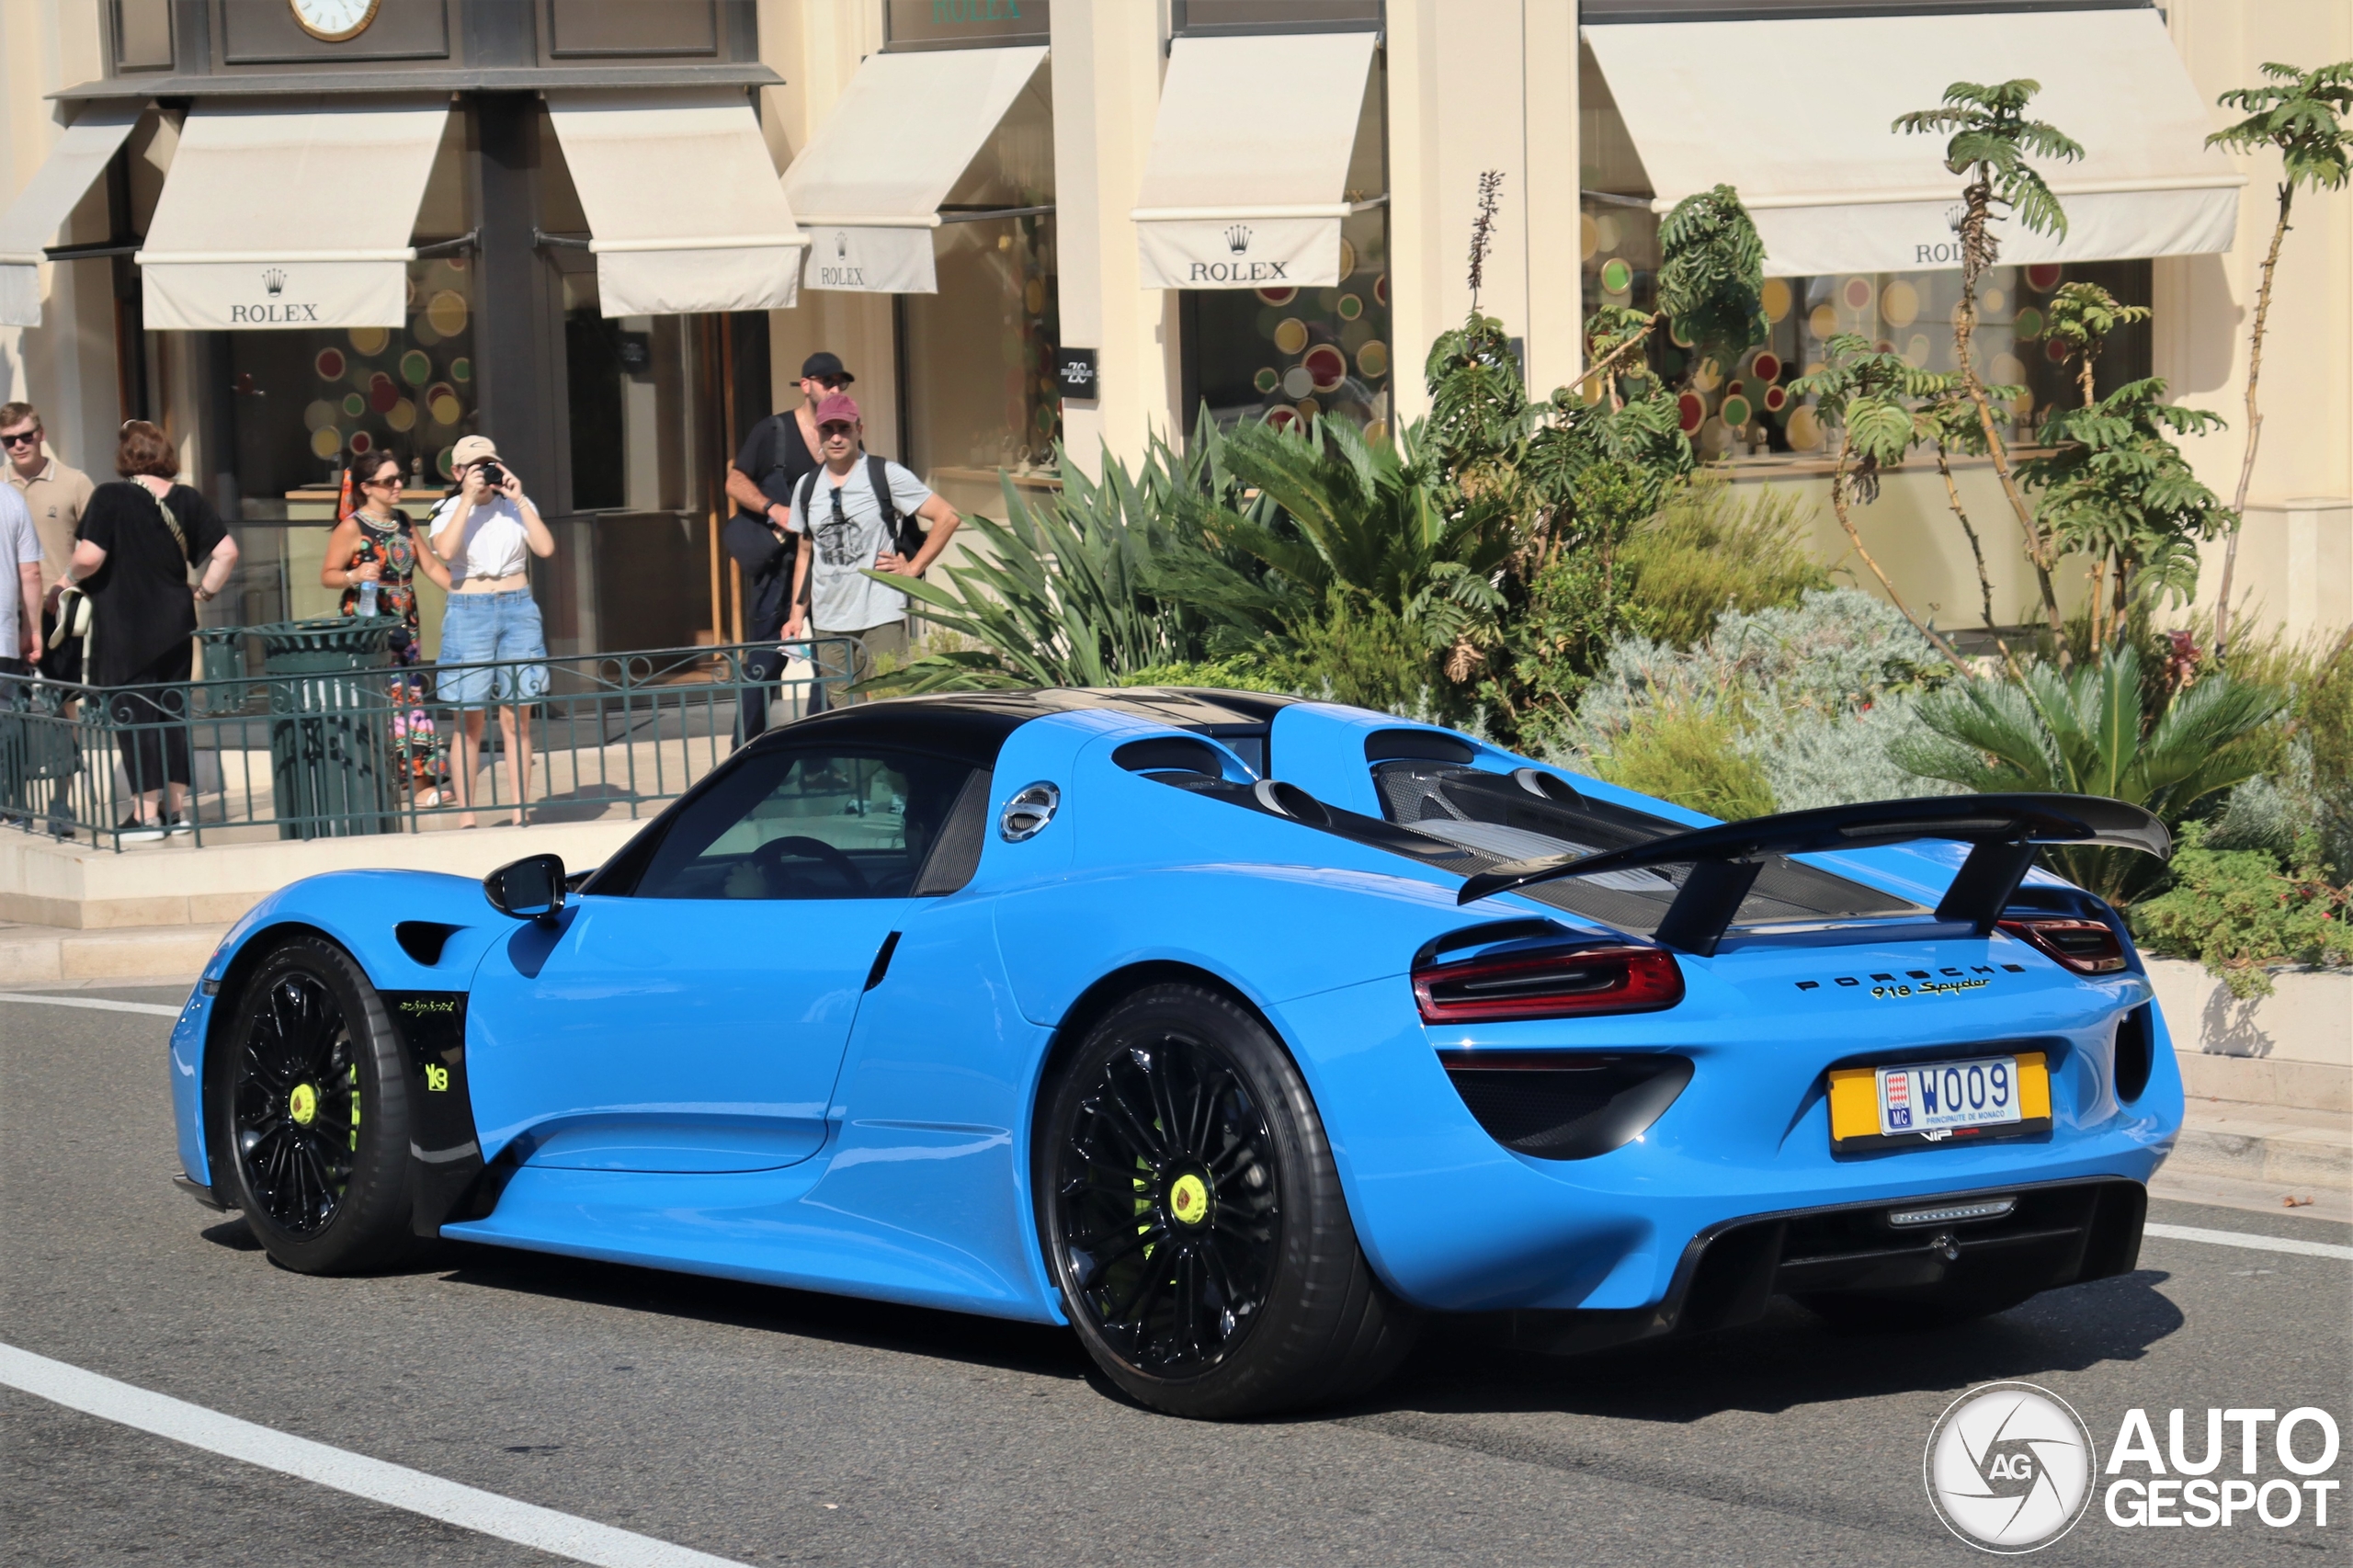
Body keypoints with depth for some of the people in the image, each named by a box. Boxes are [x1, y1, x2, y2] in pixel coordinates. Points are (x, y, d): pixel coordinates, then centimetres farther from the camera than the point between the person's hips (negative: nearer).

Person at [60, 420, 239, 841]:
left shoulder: (111, 497, -11)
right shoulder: (187, 500, 4)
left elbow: (89, 558, -17)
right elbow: (226, 551, 2)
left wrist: (70, 577, 2)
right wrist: (206, 589, 14)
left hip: (124, 628, -5)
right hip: (175, 622, 5)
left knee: (134, 715, 0)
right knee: (174, 711, 13)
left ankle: (147, 813, 0)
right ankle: (178, 808, 17)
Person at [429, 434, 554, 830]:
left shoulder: (516, 506, 8)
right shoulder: (448, 511, 2)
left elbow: (545, 548, -6)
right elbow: (445, 550, -20)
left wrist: (519, 499, -8)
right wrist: (468, 498, -16)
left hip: (518, 609, 2)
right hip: (468, 614, -2)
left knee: (516, 720, 3)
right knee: (469, 721, -1)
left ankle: (521, 812, 7)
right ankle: (466, 815, 3)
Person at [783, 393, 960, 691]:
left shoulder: (885, 475, -2)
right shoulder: (807, 487, 12)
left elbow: (947, 517, -2)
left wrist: (913, 568, -5)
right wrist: (797, 615, 12)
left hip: (881, 621, -4)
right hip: (827, 625, 4)